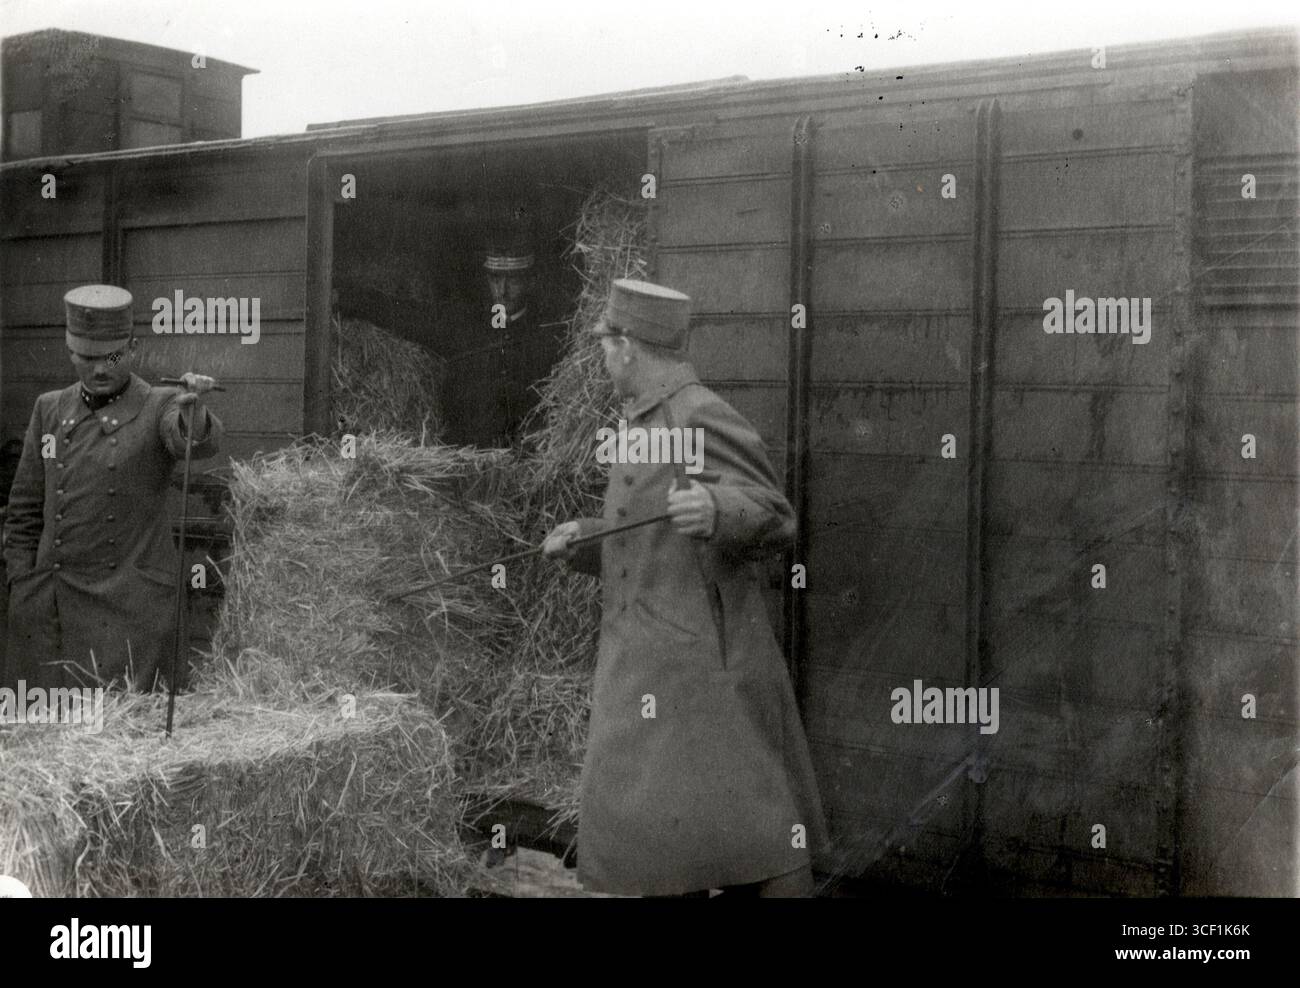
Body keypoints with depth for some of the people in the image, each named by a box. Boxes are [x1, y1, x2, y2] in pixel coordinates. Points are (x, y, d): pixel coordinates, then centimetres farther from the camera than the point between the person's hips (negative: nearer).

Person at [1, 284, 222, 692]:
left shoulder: (158, 409, -2)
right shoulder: (50, 409, 10)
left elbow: (198, 442, -26)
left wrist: (194, 407, -47)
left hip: (127, 606, -4)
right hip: (48, 605, 4)